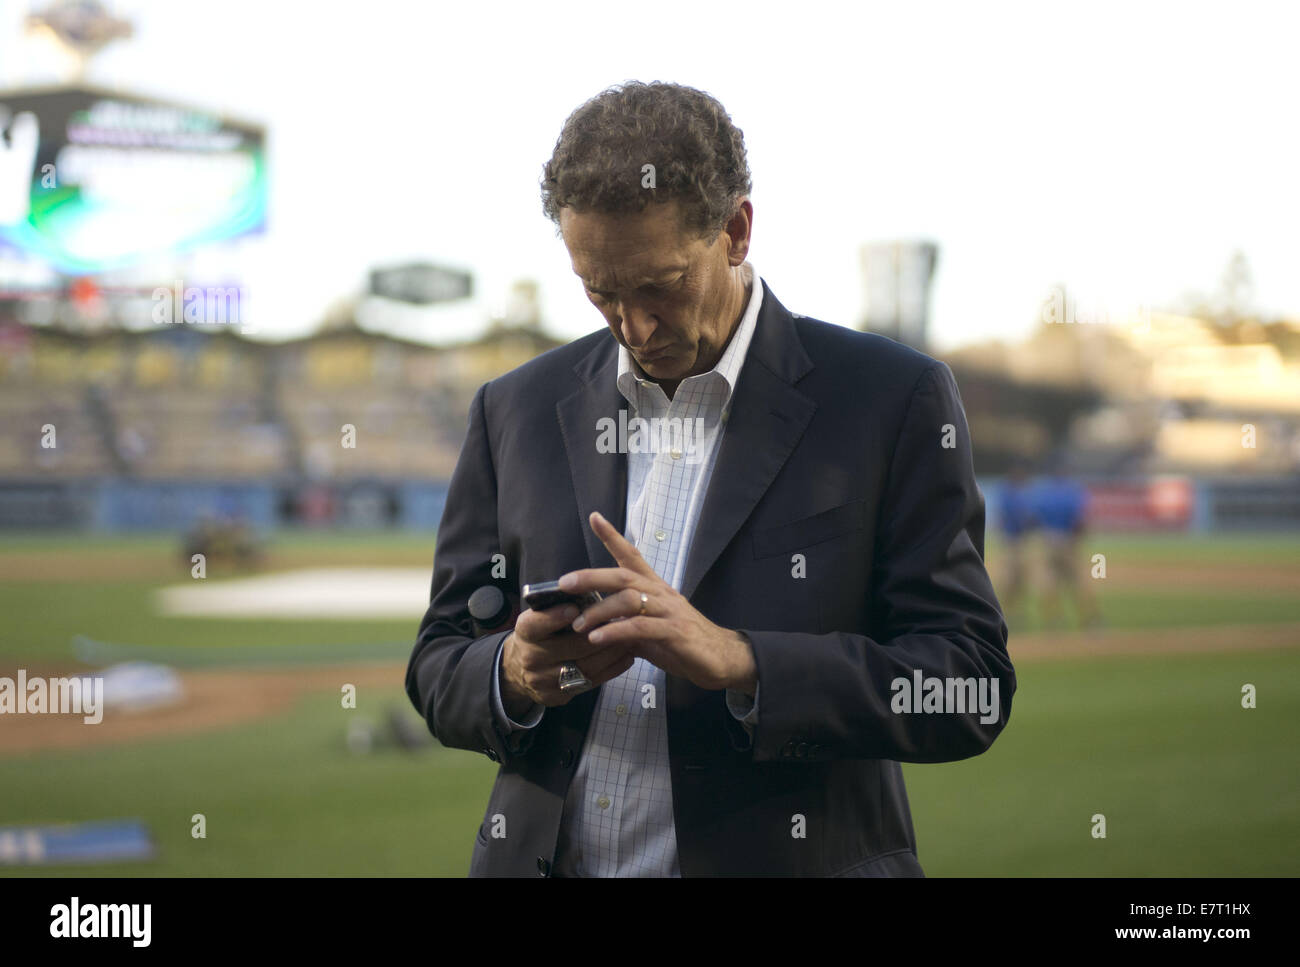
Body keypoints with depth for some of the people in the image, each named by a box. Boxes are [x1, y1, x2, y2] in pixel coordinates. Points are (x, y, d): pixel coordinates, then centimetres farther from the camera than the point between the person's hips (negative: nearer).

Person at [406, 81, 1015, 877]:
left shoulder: (893, 401, -4)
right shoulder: (516, 410, 7)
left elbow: (971, 689, -9)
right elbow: (439, 670, 10)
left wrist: (734, 661, -21)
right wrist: (516, 676, -12)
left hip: (790, 858, -2)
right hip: (543, 857, 3)